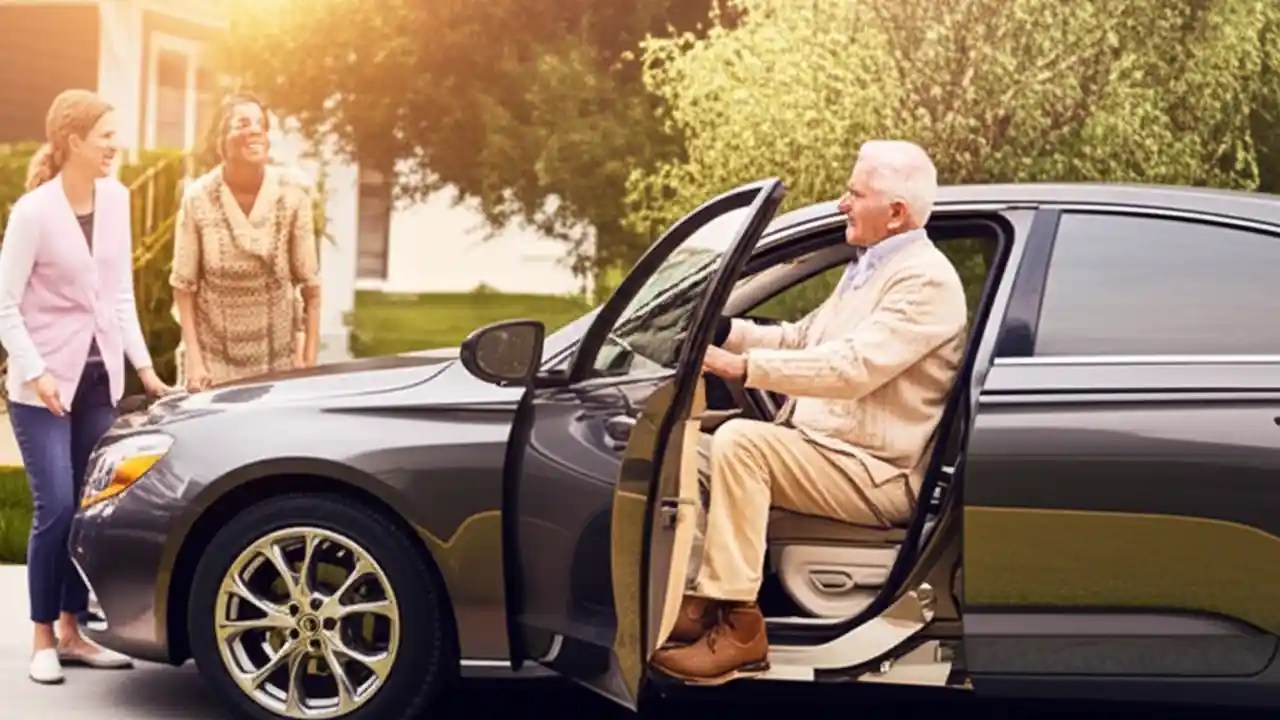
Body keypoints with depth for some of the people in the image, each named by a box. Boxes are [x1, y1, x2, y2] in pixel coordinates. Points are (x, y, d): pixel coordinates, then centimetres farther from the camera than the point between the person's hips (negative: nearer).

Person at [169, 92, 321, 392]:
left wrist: (310, 360, -8)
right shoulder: (198, 198, -9)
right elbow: (184, 285, -3)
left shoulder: (292, 194, -9)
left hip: (279, 357, 0)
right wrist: (194, 359, -8)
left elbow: (310, 285, -5)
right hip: (216, 358, 0)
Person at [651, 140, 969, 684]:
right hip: (819, 448, 10)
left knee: (738, 442, -29)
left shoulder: (927, 280, -14)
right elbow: (801, 339, 21)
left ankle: (738, 629, -27)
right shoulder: (868, 267, 17)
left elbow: (852, 367, -26)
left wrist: (744, 366, -28)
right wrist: (724, 331, 6)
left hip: (874, 476, -10)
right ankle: (700, 597, -3)